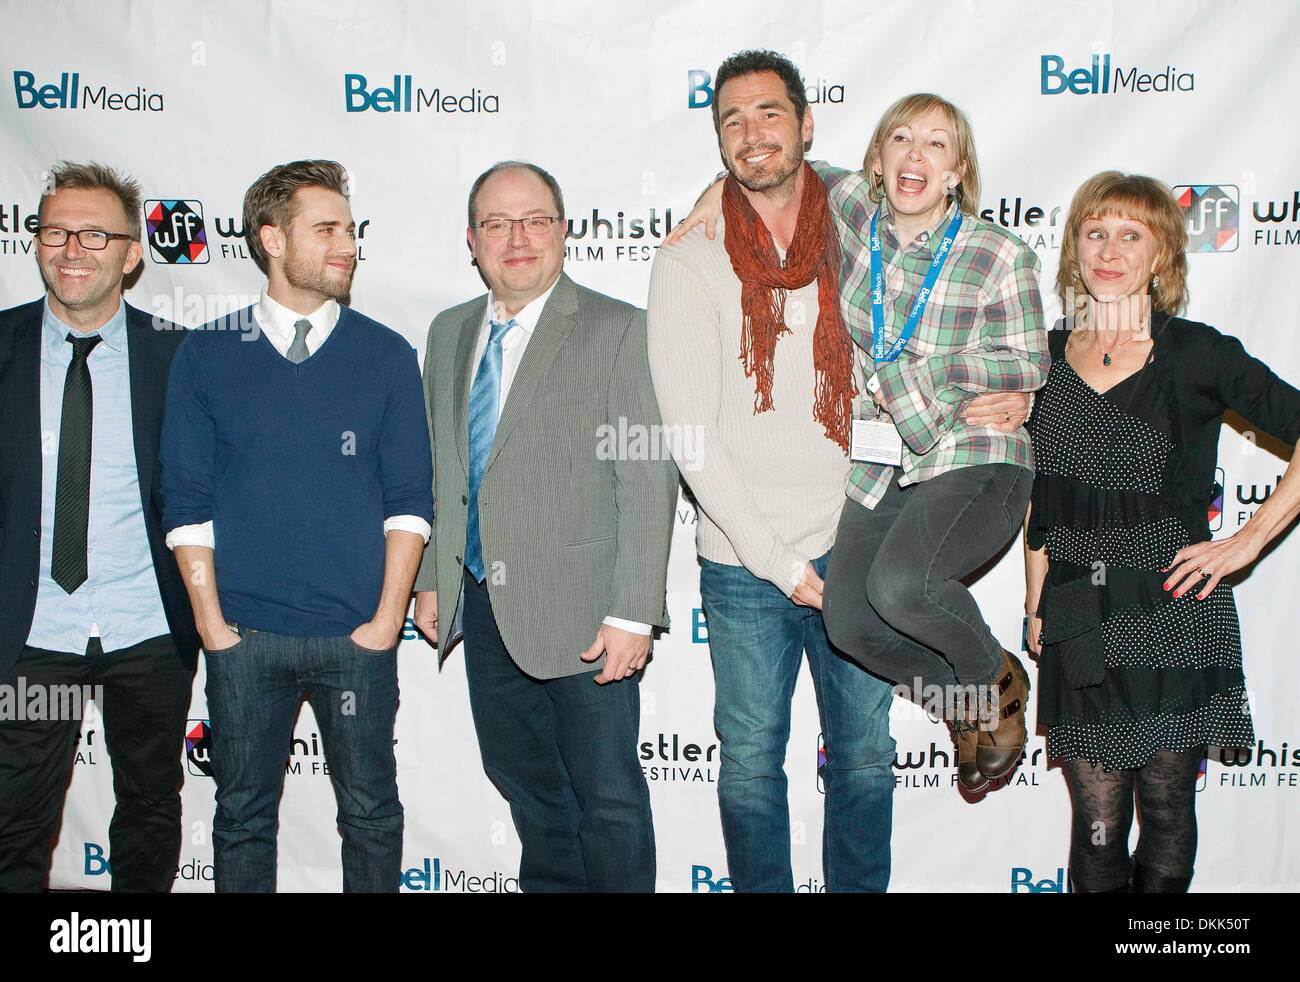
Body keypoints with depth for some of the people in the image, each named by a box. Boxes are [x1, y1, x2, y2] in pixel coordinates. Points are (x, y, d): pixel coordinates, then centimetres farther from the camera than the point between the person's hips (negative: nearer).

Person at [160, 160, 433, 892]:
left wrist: (387, 617, -5)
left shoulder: (387, 356, 3)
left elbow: (410, 498, 1)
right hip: (245, 637, 0)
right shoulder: (207, 356, 3)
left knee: (371, 811, 8)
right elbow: (186, 501, 2)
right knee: (243, 814, 11)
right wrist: (211, 620, -3)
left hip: (358, 637, 0)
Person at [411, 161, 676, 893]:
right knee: (521, 777, 20)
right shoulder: (450, 332, 11)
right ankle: (552, 883, 39)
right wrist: (431, 580, 12)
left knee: (609, 797, 5)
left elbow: (648, 480, -13)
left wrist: (633, 614, -17)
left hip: (581, 611, -6)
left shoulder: (616, 330, -8)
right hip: (481, 605, 6)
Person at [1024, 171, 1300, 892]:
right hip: (1078, 622, 3)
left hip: (1173, 614, -2)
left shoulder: (1195, 353, -4)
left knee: (1167, 811, 8)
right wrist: (1037, 600, 10)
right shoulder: (1050, 355, 8)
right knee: (1097, 818, 6)